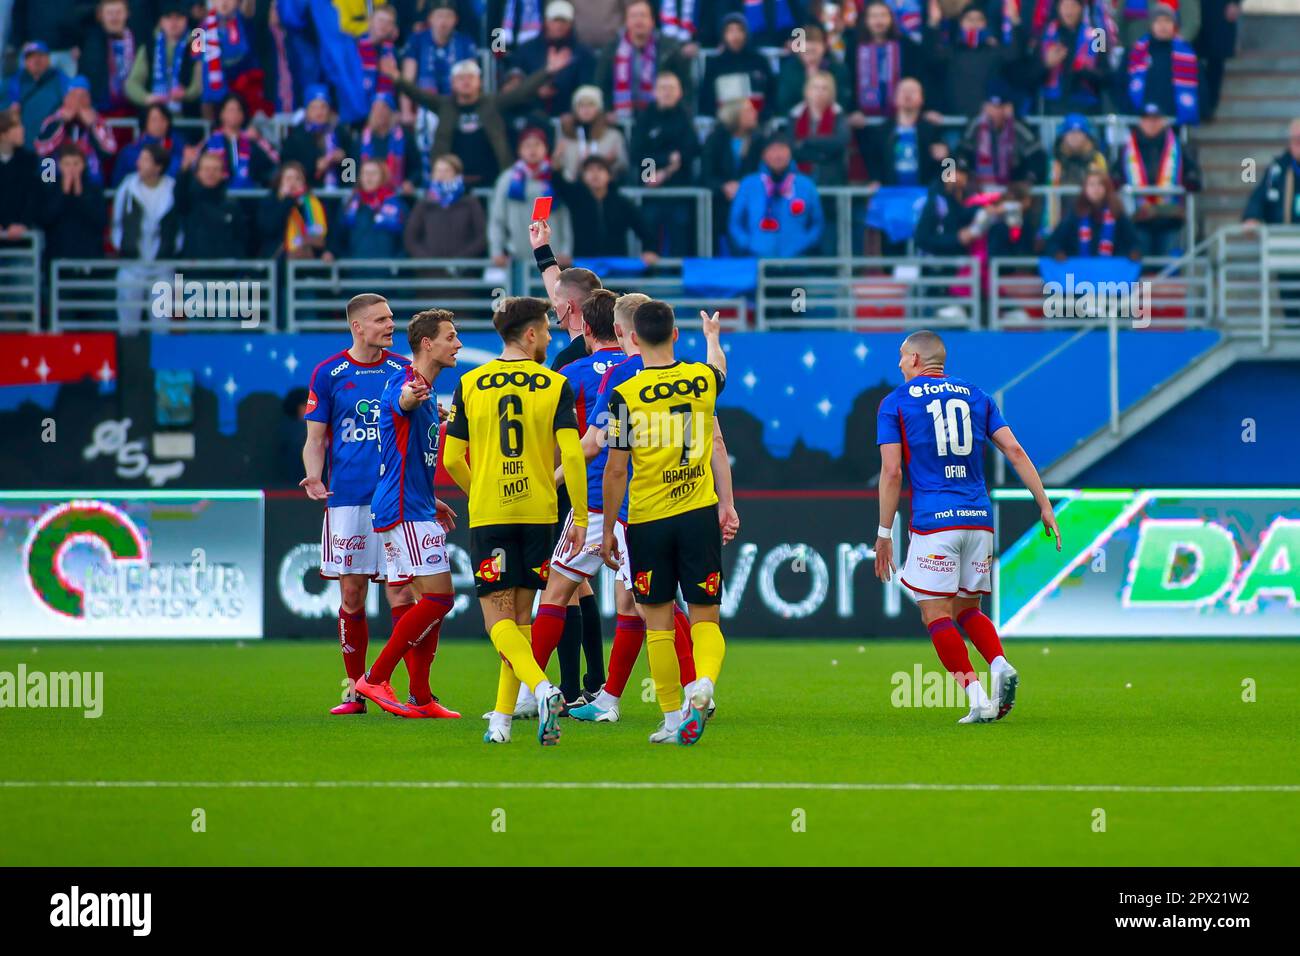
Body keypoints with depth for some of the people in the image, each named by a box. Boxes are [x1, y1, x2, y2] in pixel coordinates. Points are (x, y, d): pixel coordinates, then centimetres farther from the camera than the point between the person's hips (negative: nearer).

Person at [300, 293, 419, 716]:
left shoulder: (404, 371, 7)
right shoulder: (328, 374, 3)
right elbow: (316, 439, 6)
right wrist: (314, 478, -12)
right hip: (347, 498, 0)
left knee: (401, 593, -6)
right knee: (351, 596, 3)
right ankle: (355, 691, 12)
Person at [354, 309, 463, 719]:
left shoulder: (426, 391, 18)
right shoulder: (404, 382, -14)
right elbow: (400, 401, -41)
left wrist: (431, 501, 34)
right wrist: (410, 396, -64)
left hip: (415, 510, 10)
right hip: (404, 512, -10)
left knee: (430, 602, 10)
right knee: (438, 597, -13)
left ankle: (420, 697, 13)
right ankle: (375, 679, -9)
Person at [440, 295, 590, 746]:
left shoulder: (470, 384, 1)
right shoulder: (555, 386, -2)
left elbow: (452, 458, 2)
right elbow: (572, 455, -10)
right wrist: (580, 516, -2)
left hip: (488, 514, -1)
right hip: (539, 512, 1)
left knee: (498, 616, -2)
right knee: (521, 615, 12)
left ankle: (542, 688, -26)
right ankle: (502, 717, 11)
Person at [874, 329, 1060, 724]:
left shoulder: (895, 403, 3)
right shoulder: (975, 395, 14)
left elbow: (892, 472, -4)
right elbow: (1014, 451, 6)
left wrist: (884, 533, 0)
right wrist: (1044, 505, 7)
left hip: (933, 521, -5)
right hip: (979, 517, 5)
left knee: (936, 615, 0)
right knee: (967, 609, 18)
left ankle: (976, 696, -13)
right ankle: (1000, 666, -9)